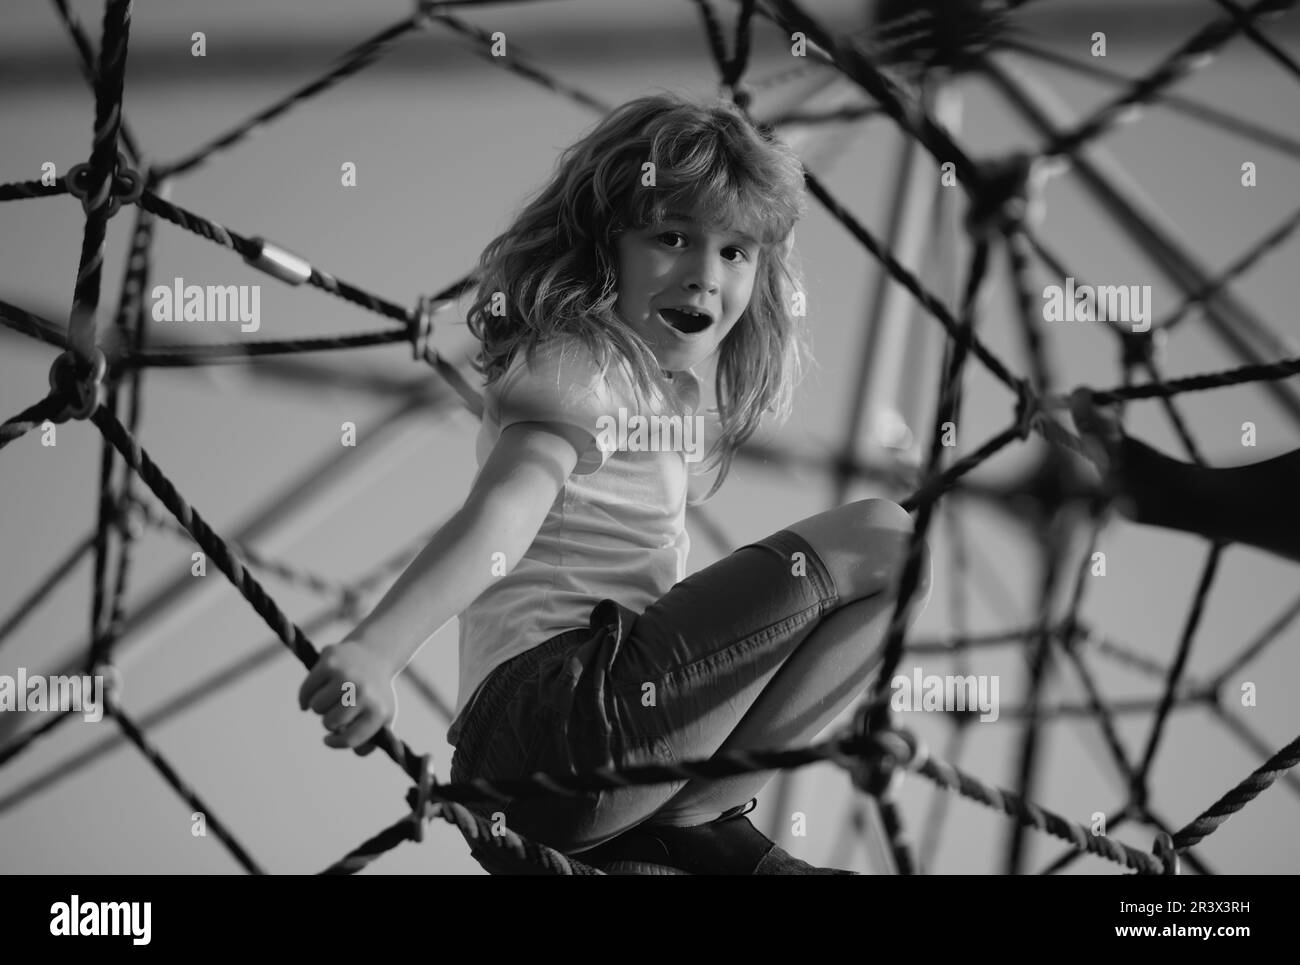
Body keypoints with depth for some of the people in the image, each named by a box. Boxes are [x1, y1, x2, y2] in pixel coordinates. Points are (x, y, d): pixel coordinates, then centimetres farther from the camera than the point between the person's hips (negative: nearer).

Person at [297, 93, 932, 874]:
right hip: (552, 719, -10)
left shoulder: (670, 386, 22)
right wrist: (374, 650, -40)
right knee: (884, 542, -10)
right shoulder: (579, 363, -8)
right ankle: (689, 826, -7)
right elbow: (506, 511, -26)